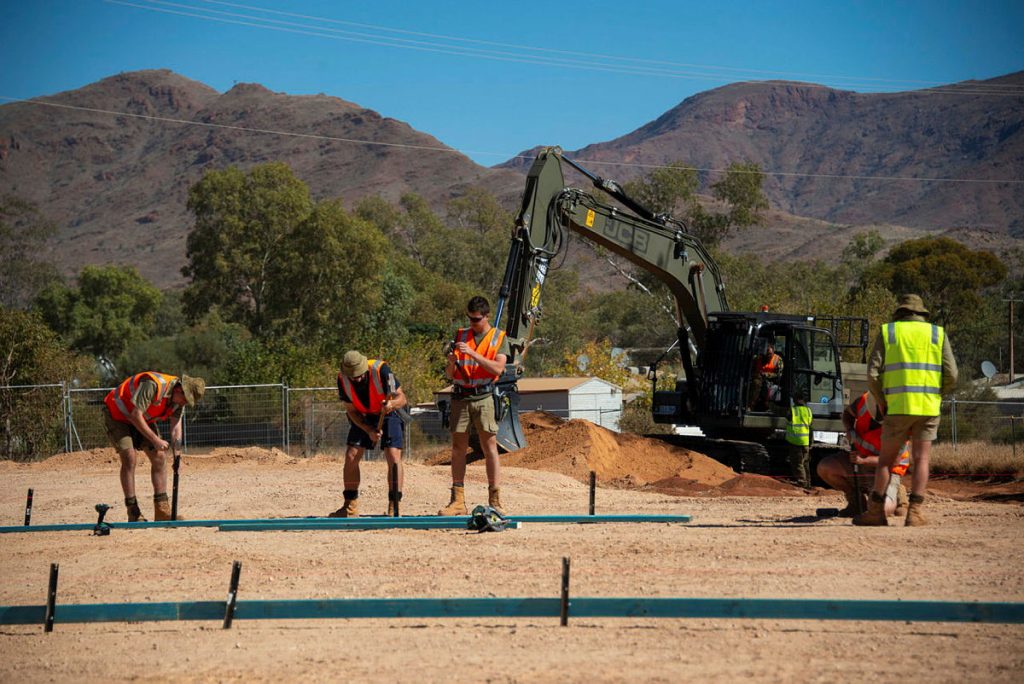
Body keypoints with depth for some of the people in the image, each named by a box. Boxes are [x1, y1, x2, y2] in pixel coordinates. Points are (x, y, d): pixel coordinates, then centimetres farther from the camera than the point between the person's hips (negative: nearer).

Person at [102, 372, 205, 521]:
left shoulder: (178, 398, -10)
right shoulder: (152, 385, -35)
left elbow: (176, 422, -11)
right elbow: (136, 416, -34)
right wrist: (155, 440, -31)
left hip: (142, 421, 8)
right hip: (117, 413, -8)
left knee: (159, 456, -2)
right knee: (129, 457, -19)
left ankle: (162, 510, 2)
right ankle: (133, 513, -15)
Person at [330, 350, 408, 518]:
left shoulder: (381, 370, -32)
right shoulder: (343, 379, -21)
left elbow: (402, 398, -27)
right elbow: (351, 411, -11)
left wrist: (392, 404, -51)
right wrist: (369, 431, -24)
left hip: (388, 414, -3)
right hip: (363, 418, 3)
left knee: (394, 457, -18)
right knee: (350, 458, -3)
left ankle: (394, 506, -12)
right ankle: (350, 507, 10)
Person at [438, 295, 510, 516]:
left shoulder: (499, 338, 5)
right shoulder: (461, 336, 14)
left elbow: (498, 368, -10)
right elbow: (449, 374, 13)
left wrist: (472, 353, -17)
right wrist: (451, 362, -10)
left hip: (484, 397, -3)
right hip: (460, 397, 3)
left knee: (490, 447, -6)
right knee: (458, 448, 1)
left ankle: (495, 501, -5)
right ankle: (458, 501, 2)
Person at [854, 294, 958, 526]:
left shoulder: (887, 332, 8)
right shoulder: (937, 334, 10)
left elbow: (873, 374, -1)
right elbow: (951, 376, 1)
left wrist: (882, 402, 13)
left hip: (898, 406, -1)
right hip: (928, 407, 1)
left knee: (886, 460, 8)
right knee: (921, 459, 3)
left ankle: (876, 511, 5)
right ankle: (915, 511, -5)